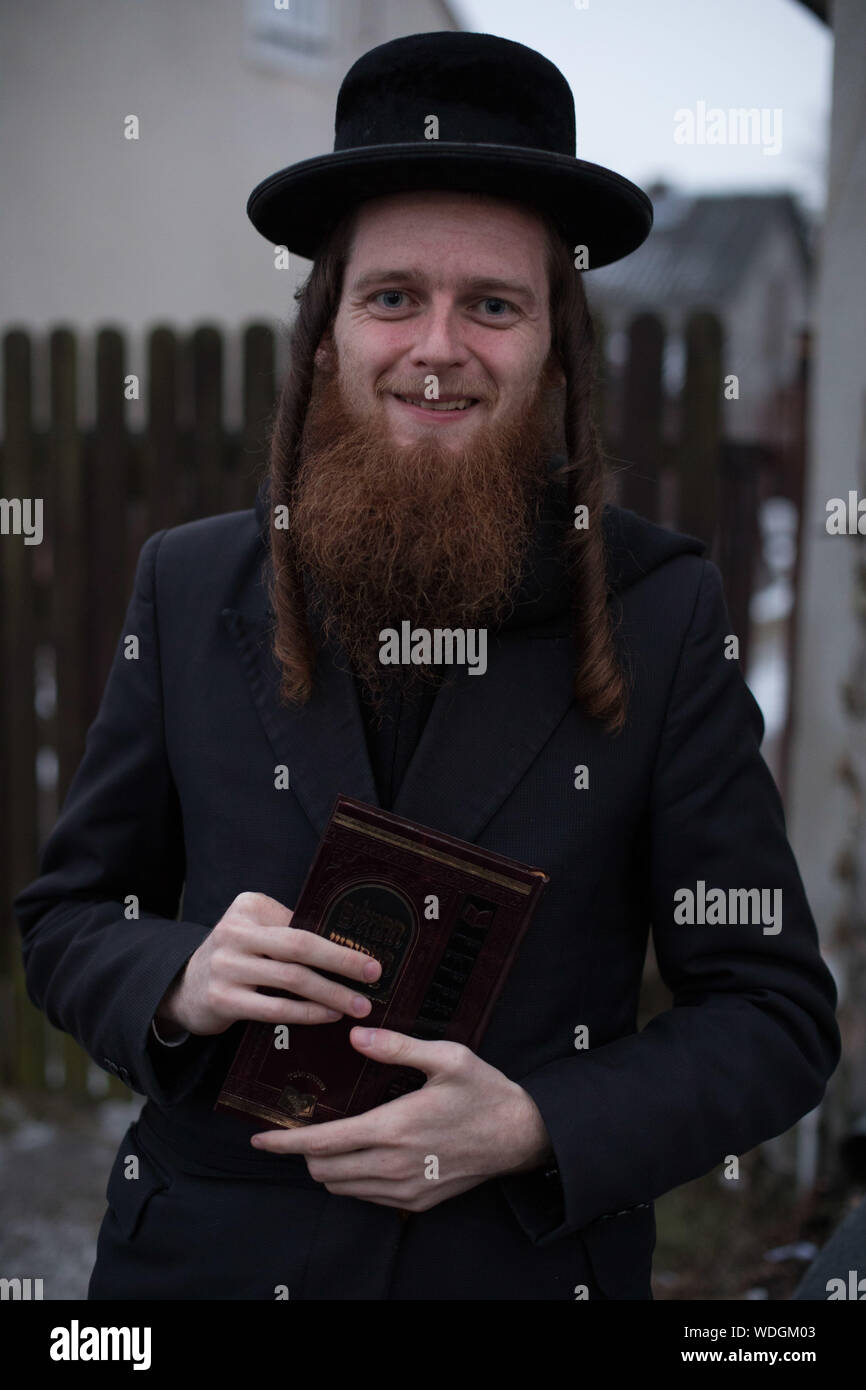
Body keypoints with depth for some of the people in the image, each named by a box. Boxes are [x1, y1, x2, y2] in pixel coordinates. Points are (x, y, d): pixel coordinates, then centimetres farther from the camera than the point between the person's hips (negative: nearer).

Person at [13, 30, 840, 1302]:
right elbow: (63, 919, 4)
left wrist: (531, 1129, -20)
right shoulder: (189, 588, -4)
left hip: (532, 1263, -1)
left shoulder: (662, 612, -9)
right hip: (210, 1253, 2)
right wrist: (177, 982, -16)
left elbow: (777, 1015, -7)